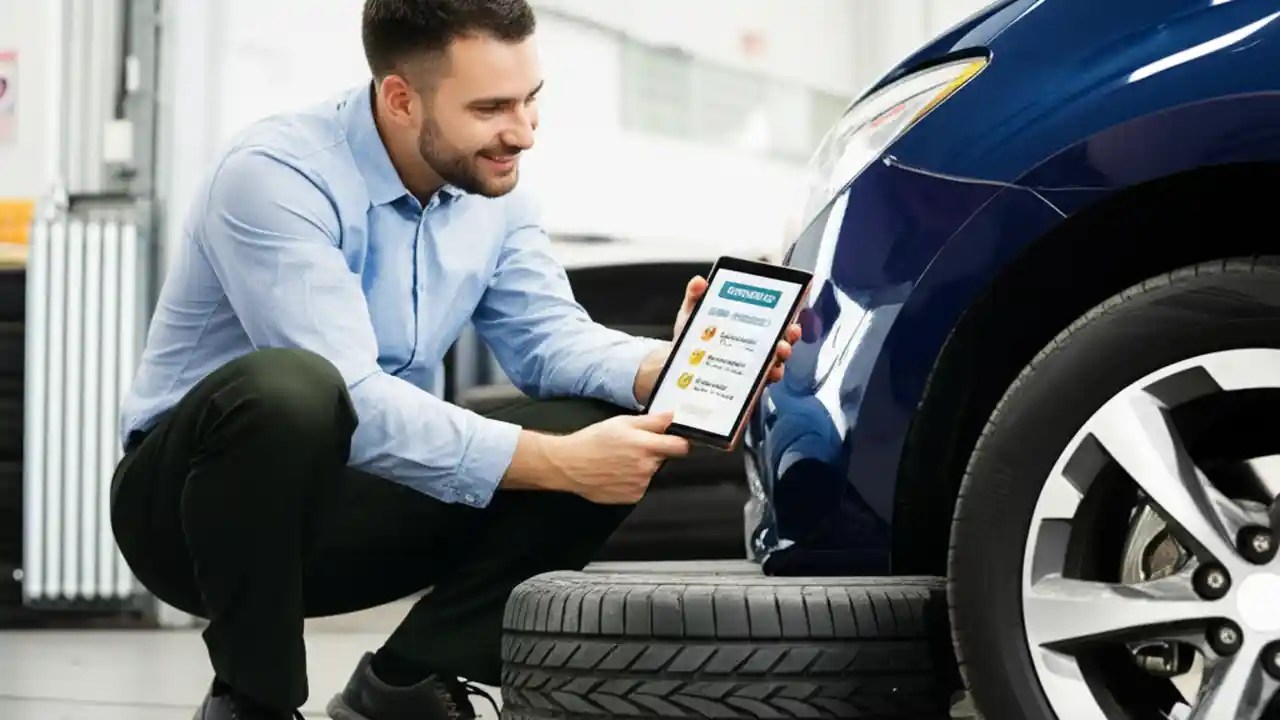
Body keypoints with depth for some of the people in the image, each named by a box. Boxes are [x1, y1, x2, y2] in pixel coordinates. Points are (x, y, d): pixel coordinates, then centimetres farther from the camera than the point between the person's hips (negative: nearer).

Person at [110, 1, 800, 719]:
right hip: (187, 505, -6)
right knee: (289, 389, -40)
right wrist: (559, 462, -34)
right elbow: (350, 401, -31)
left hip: (342, 511, 7)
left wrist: (668, 367, -22)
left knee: (605, 424, -10)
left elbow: (548, 338, 0)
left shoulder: (493, 185, 0)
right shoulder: (276, 175, -24)